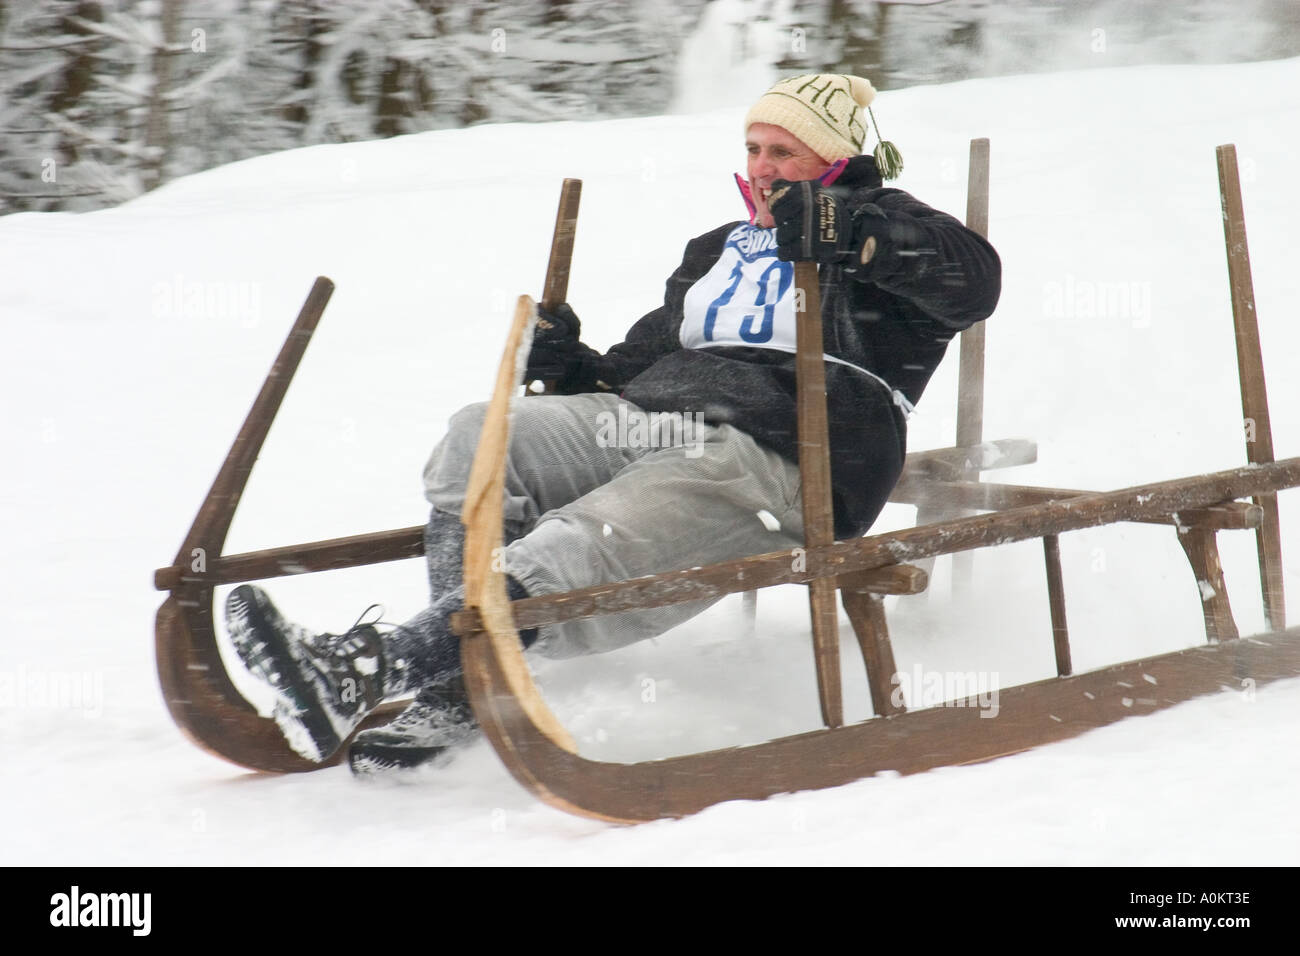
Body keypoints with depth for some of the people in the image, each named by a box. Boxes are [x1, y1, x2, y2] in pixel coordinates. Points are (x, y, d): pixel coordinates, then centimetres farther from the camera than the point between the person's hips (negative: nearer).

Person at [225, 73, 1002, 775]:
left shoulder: (879, 231, 10)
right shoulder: (722, 249, 32)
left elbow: (973, 277, -11)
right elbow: (645, 359, 32)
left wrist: (839, 227, -22)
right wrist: (571, 365, 10)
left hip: (776, 462, -8)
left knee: (561, 565, -30)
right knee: (481, 439, -17)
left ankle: (371, 668, -47)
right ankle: (458, 685, -24)